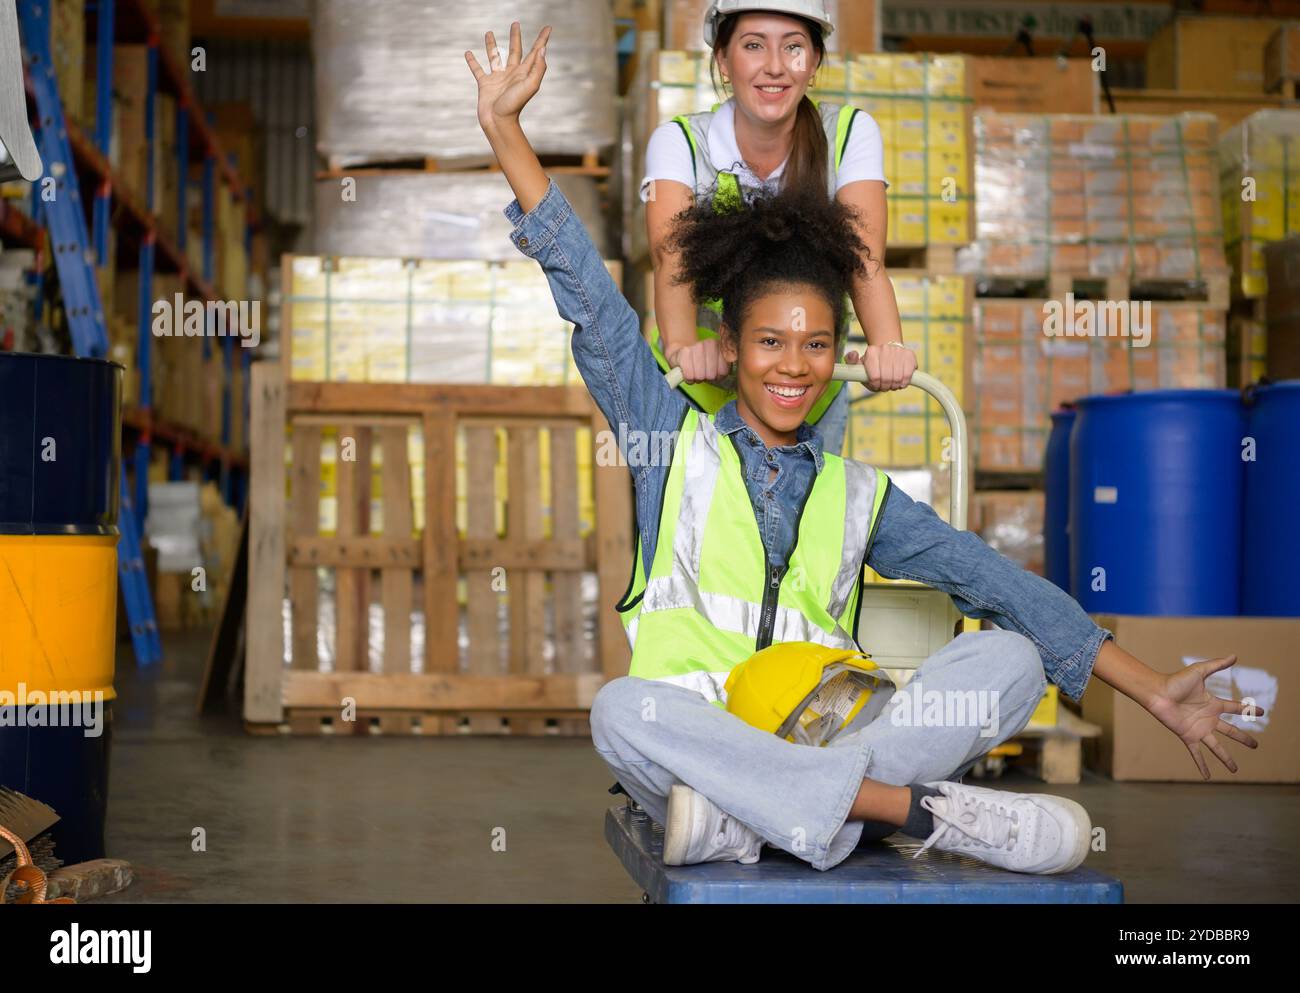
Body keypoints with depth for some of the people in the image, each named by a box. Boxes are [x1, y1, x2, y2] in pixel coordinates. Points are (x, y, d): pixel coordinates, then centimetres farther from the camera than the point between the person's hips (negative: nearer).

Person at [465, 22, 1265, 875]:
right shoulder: (675, 442, 12)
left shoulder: (859, 496, 17)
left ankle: (746, 821, -32)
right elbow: (587, 293, 8)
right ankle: (928, 810, -34)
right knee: (623, 708, -37)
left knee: (1009, 658, -18)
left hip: (823, 749, 3)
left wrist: (1155, 692, 5)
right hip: (695, 745, -3)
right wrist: (504, 125, 6)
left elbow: (996, 582, 11)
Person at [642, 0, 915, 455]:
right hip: (699, 388, -1)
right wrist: (682, 345, -54)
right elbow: (671, 256, -33)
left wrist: (887, 347, -47)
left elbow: (864, 257, -26)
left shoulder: (850, 133, -12)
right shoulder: (679, 141, -15)